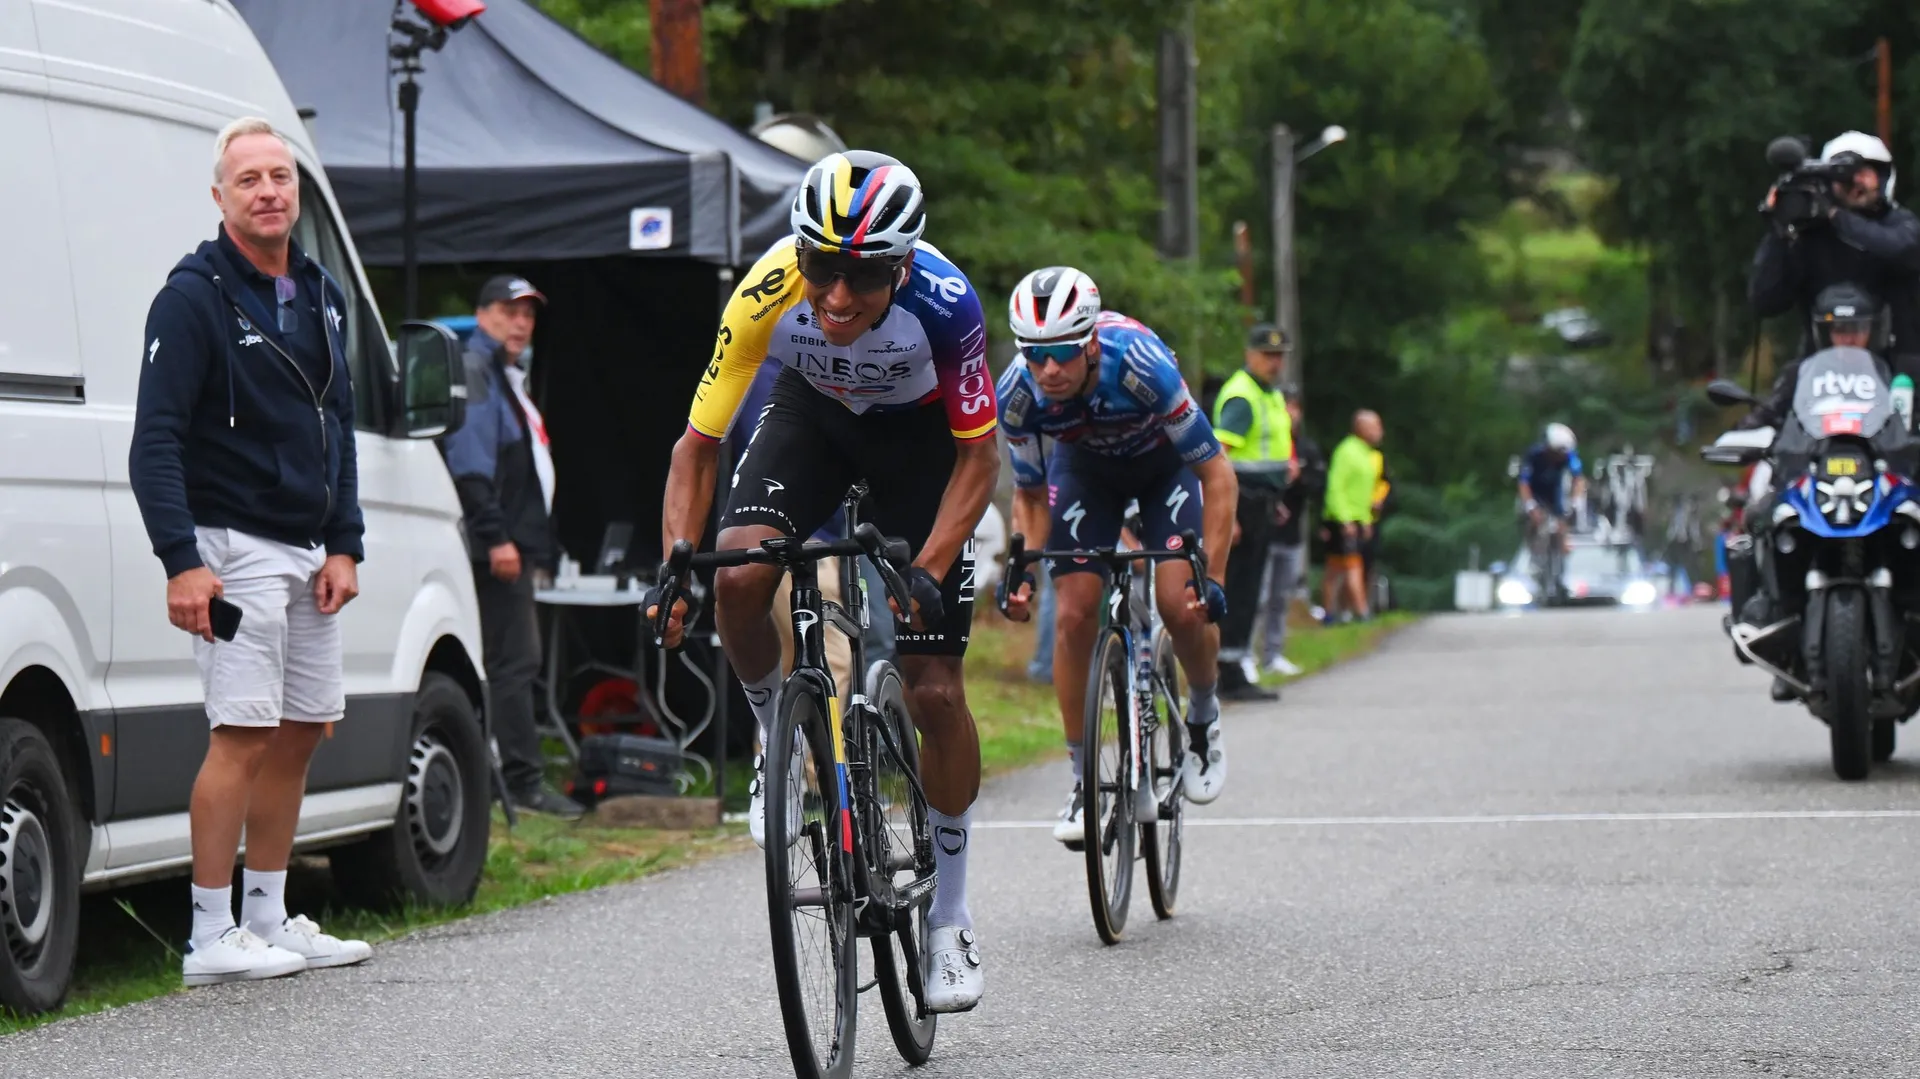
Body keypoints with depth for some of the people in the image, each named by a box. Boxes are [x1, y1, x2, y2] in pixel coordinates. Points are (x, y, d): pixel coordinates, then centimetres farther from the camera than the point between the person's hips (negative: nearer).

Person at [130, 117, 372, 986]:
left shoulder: (319, 296, 14)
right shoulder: (195, 297, -10)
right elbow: (156, 442, -15)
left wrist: (344, 546, 9)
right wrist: (182, 562, -24)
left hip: (307, 551, 8)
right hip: (235, 546, -8)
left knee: (300, 734, 10)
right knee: (243, 735, -12)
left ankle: (268, 919, 19)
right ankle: (211, 938, -10)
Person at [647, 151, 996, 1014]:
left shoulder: (944, 303, -37)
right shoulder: (767, 296, -34)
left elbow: (977, 455, -22)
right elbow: (698, 445, -23)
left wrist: (928, 572, -33)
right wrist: (676, 564, -37)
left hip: (919, 431, -1)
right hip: (815, 412, 2)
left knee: (936, 692, -6)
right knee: (738, 578, -29)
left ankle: (949, 917, 11)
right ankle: (780, 744, 3)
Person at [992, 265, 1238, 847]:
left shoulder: (1139, 363, -40)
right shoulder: (1018, 393, -30)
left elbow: (1216, 473, -31)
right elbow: (1030, 494, -11)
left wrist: (1213, 577, -36)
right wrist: (1023, 569, -28)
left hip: (1164, 462, -2)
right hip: (1086, 467, 2)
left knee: (1181, 602, -21)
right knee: (1073, 614, -12)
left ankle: (1204, 718, 10)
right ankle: (1083, 781, 0)